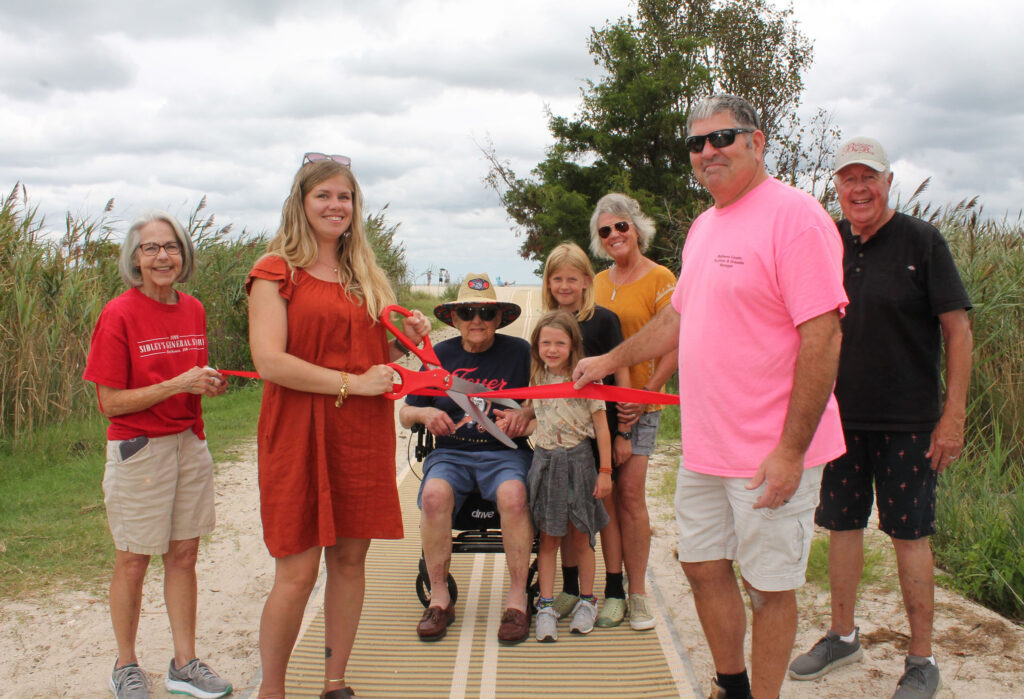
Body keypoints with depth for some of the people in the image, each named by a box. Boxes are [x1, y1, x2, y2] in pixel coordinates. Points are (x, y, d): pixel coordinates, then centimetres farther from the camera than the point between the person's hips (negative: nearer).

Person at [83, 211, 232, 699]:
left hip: (190, 444, 5)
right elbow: (110, 403, -13)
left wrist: (208, 384, -2)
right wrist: (177, 384, -20)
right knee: (133, 562, 7)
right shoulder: (120, 315, -12)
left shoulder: (193, 310, 6)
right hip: (137, 450, -5)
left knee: (184, 555, 10)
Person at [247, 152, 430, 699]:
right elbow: (269, 361, -15)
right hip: (299, 434, -5)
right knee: (297, 570, -4)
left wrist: (404, 340, 3)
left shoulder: (366, 275, 17)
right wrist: (353, 382, -15)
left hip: (363, 436, 6)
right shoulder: (276, 272, -2)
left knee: (351, 558, 9)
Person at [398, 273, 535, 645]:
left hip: (505, 452, -1)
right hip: (451, 453, 2)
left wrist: (521, 417, -15)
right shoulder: (441, 354, 9)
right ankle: (439, 599, -16)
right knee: (435, 494, -30)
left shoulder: (518, 351, 3)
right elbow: (404, 414, 13)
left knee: (513, 494, -34)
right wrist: (424, 413, -9)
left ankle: (517, 600, -20)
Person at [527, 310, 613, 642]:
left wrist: (605, 470, -7)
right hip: (545, 461, 3)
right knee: (549, 538, 5)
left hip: (578, 460, -3)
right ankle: (546, 605, 10)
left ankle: (586, 601, 24)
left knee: (580, 538, 7)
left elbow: (601, 428, -6)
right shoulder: (537, 379, 4)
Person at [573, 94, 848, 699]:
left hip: (773, 455, -8)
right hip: (706, 448, 9)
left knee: (769, 585, 5)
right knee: (704, 567, 17)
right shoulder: (704, 227, 13)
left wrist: (790, 449, -22)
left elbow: (822, 337, -20)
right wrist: (610, 360, 29)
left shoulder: (794, 215, -15)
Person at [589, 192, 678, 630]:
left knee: (630, 492, -7)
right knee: (608, 494, 4)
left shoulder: (659, 278, -4)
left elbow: (674, 347, -10)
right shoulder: (599, 282, 13)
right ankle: (614, 589, 13)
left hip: (640, 401, -5)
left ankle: (637, 594, 3)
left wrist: (644, 396, -15)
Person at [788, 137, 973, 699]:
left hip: (906, 420, -4)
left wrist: (953, 415, -12)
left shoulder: (920, 241, -6)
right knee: (842, 525, 12)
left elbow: (957, 329, -7)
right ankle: (842, 636, 30)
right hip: (840, 416, 4)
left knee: (909, 534, 2)